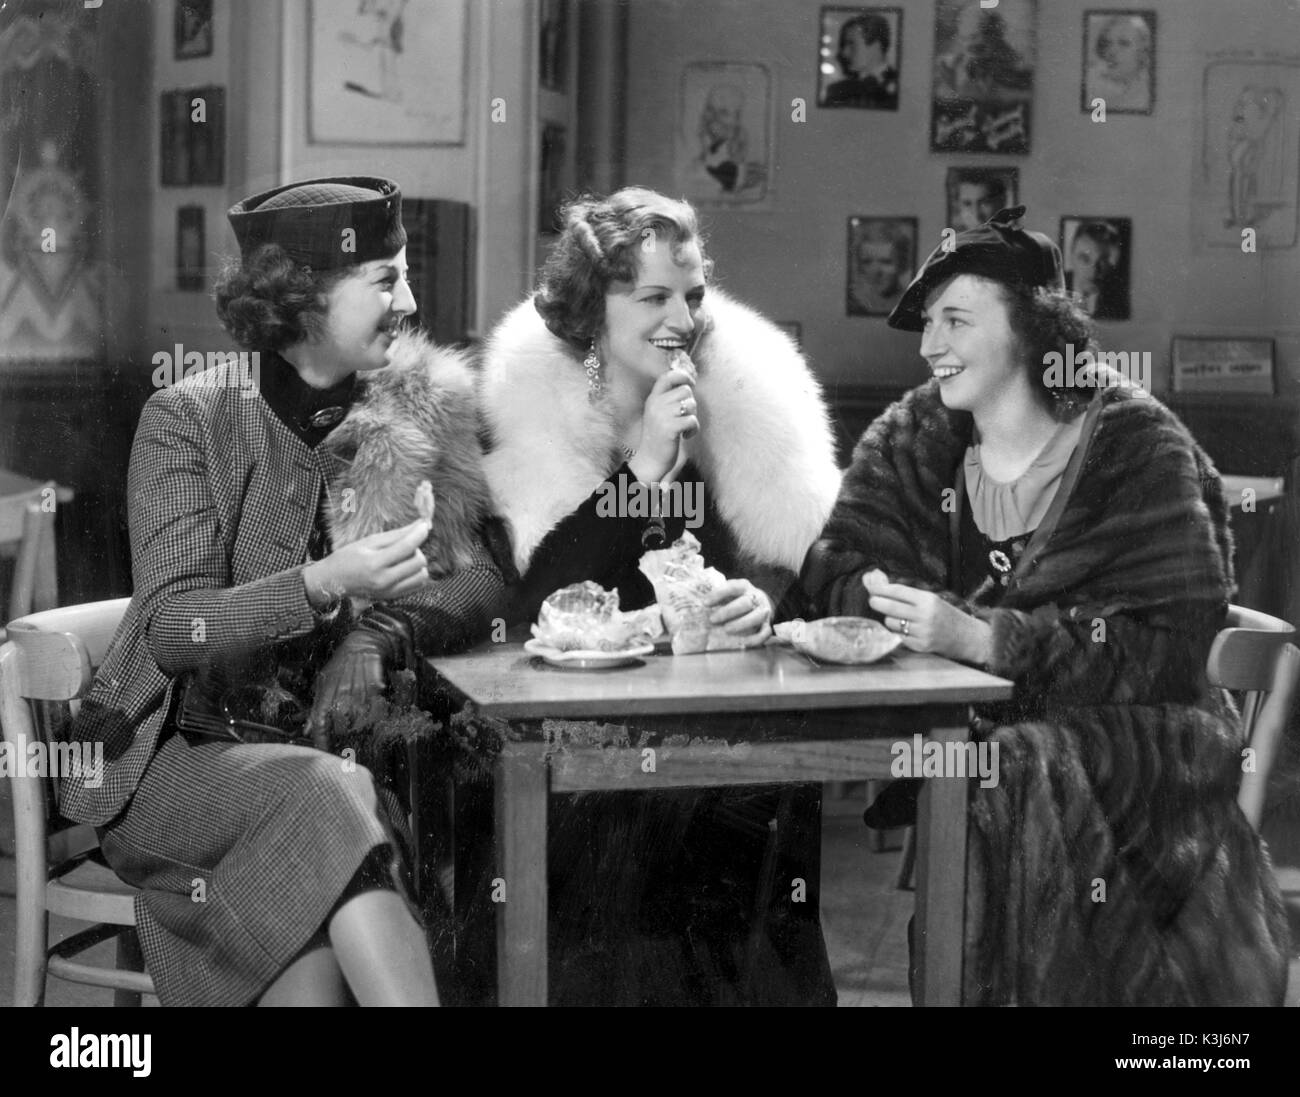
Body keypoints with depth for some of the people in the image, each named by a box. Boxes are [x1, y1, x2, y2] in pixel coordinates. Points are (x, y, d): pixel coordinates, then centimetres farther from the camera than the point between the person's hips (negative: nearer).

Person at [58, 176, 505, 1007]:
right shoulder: (190, 421, -4)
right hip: (177, 757, -2)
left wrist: (378, 635, -20)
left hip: (341, 746, 2)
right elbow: (172, 629, -13)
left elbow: (481, 581, 0)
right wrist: (329, 583, -28)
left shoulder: (423, 412, 5)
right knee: (321, 795, -34)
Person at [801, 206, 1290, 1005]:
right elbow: (836, 571, 1)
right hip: (964, 726, 4)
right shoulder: (911, 440, 8)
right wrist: (898, 603, -23)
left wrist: (983, 638, -25)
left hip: (1121, 734, -4)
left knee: (1015, 780, -35)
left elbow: (1167, 646, -15)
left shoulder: (1136, 448, -7)